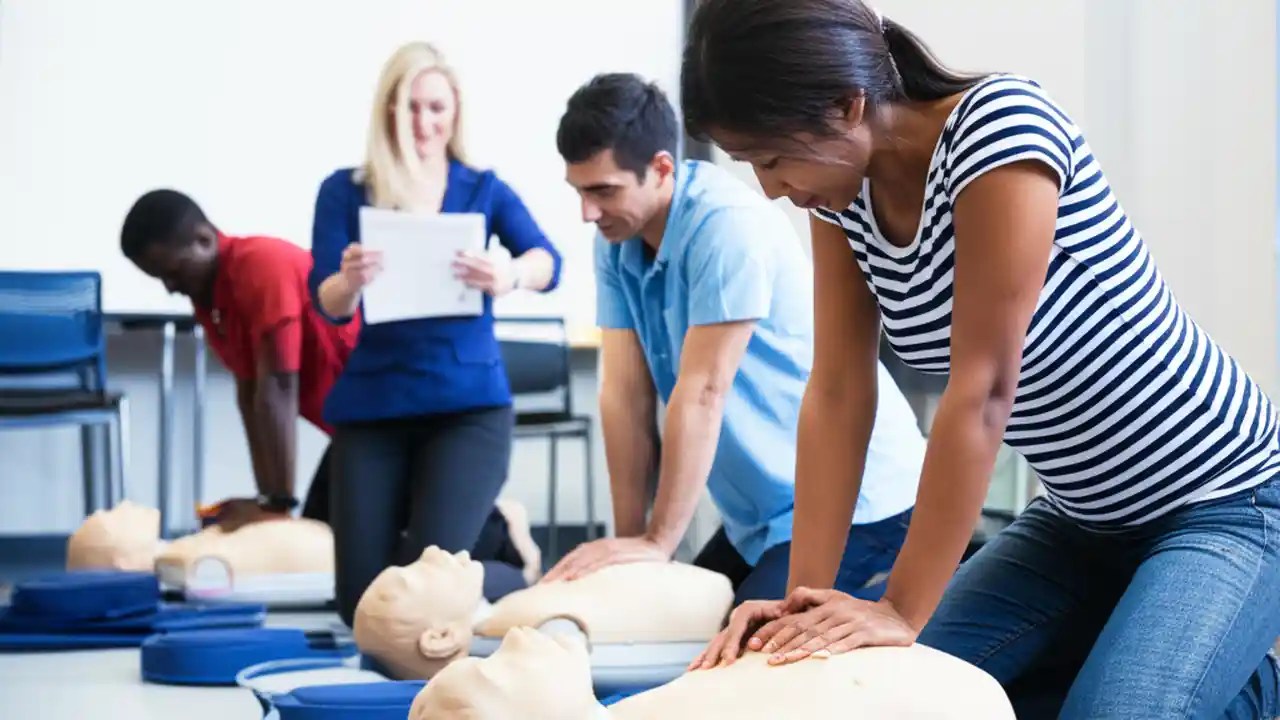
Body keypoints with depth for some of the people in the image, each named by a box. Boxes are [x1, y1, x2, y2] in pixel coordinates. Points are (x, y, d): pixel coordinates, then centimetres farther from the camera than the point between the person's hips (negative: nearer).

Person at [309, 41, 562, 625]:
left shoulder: (485, 190, 7)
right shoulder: (346, 190, 4)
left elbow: (548, 263, -8)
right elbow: (327, 303, -4)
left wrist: (510, 277, -33)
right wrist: (350, 281, -29)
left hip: (468, 402, -1)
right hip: (373, 406, 2)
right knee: (363, 598, -2)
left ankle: (530, 592, 17)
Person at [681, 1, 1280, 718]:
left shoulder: (1002, 122, -27)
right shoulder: (844, 193, -5)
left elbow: (983, 391, -30)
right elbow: (838, 394, -8)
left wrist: (903, 611, -30)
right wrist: (805, 597, -18)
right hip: (1079, 521, 8)